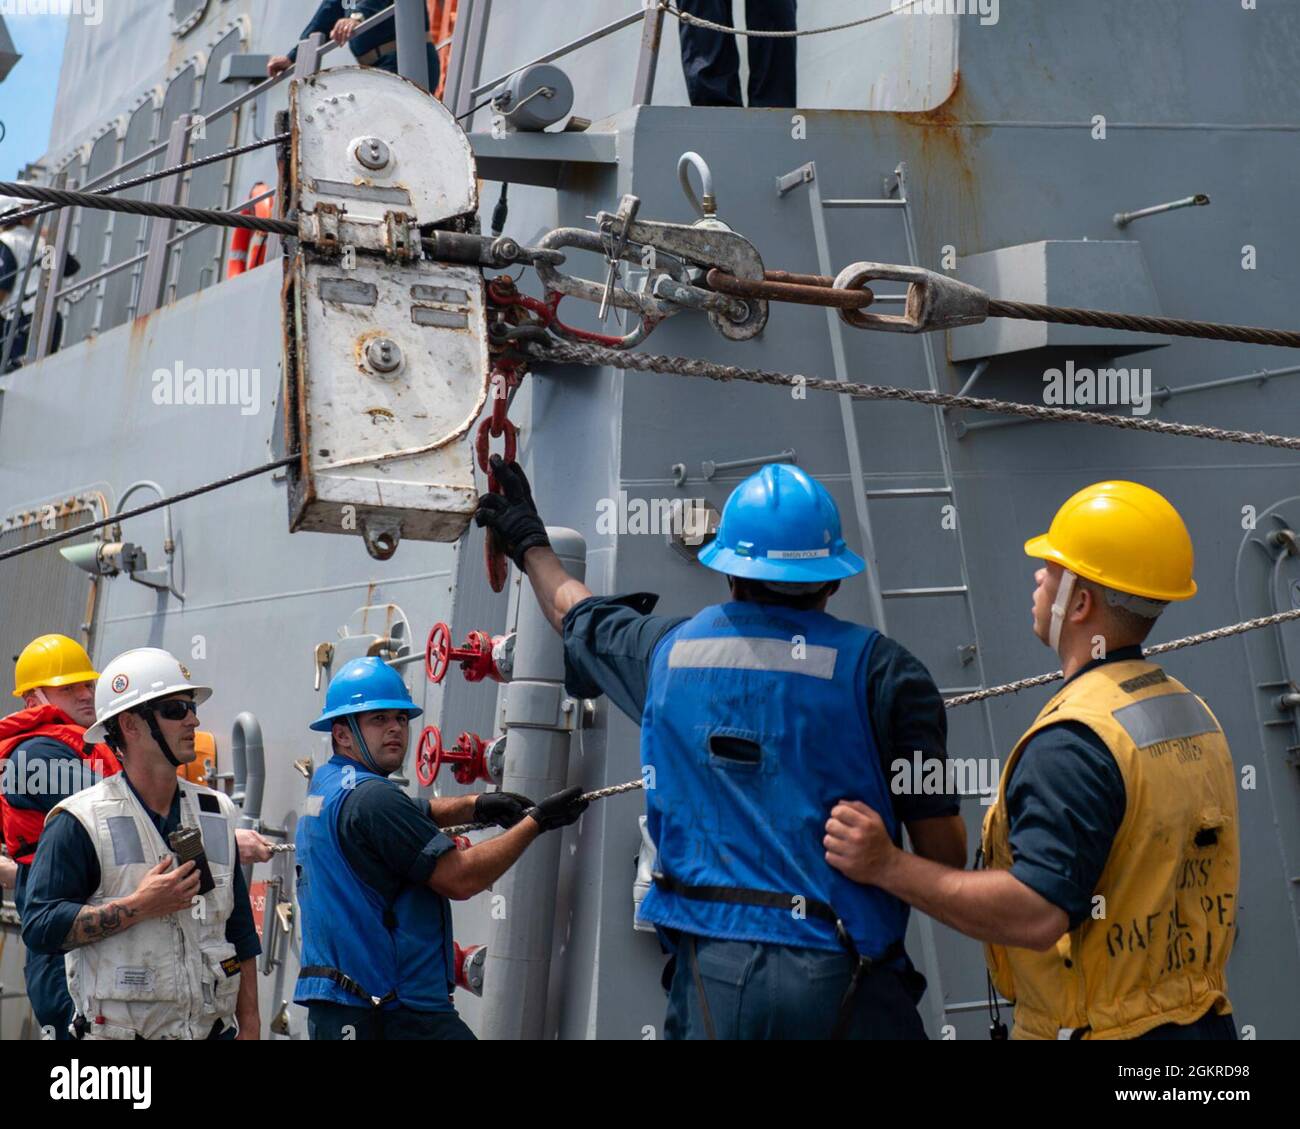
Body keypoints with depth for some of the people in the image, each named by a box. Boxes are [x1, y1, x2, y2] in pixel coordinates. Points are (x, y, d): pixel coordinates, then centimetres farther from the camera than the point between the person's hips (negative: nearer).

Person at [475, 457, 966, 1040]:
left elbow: (573, 613, 29)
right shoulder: (878, 667, -6)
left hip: (713, 974, 3)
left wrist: (528, 540, 48)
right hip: (844, 980, -3)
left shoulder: (667, 649, 6)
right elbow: (944, 852, -8)